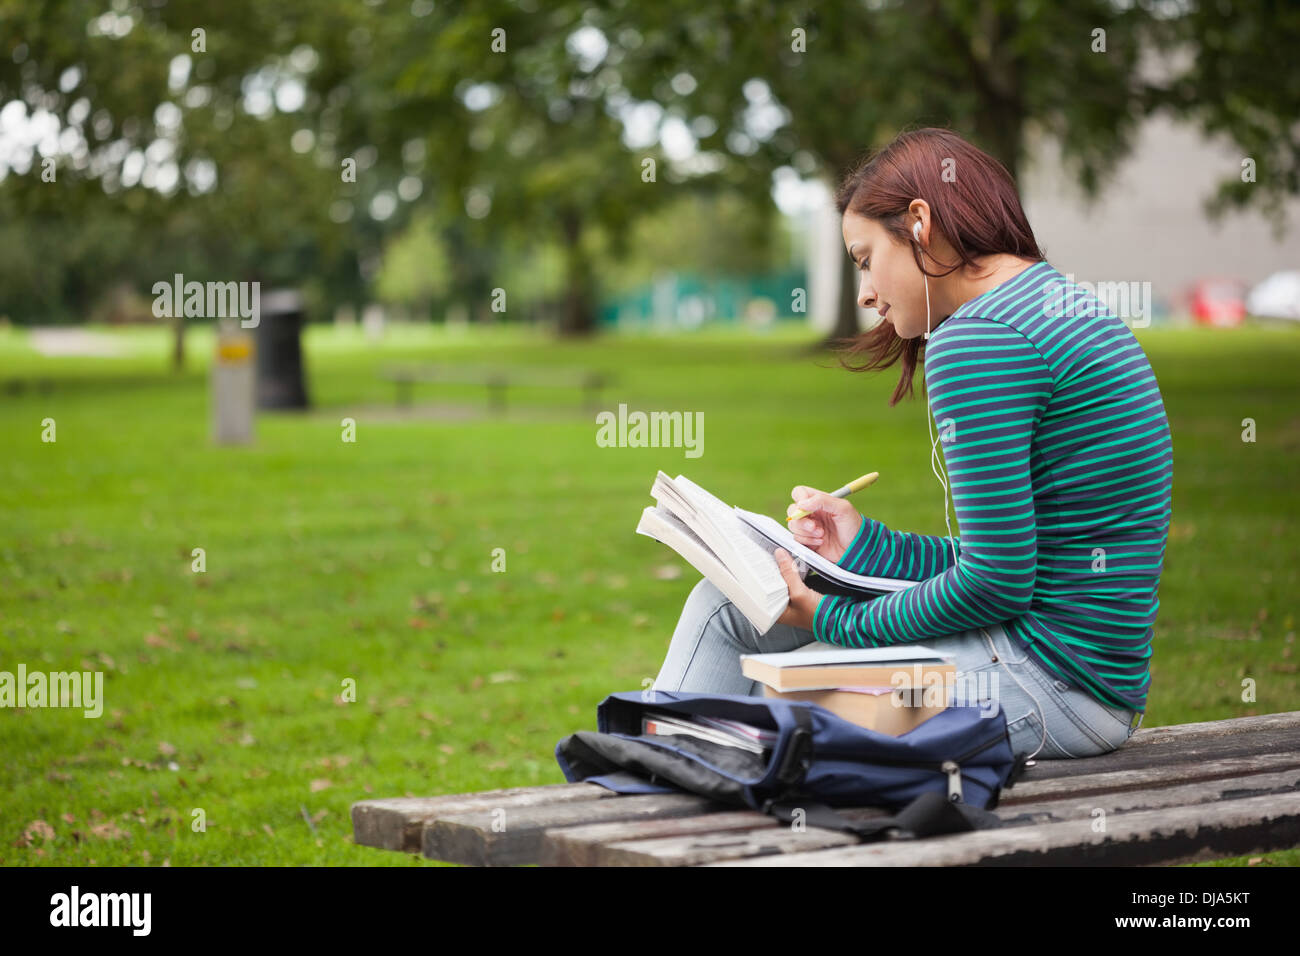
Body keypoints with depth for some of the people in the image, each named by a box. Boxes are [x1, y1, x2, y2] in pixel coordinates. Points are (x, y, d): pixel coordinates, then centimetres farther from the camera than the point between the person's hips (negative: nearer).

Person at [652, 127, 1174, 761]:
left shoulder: (976, 339, -17)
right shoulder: (1070, 306, 14)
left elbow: (996, 583, -19)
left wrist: (835, 620, -7)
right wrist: (865, 547, 16)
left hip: (1055, 682, -10)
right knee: (724, 603, 13)